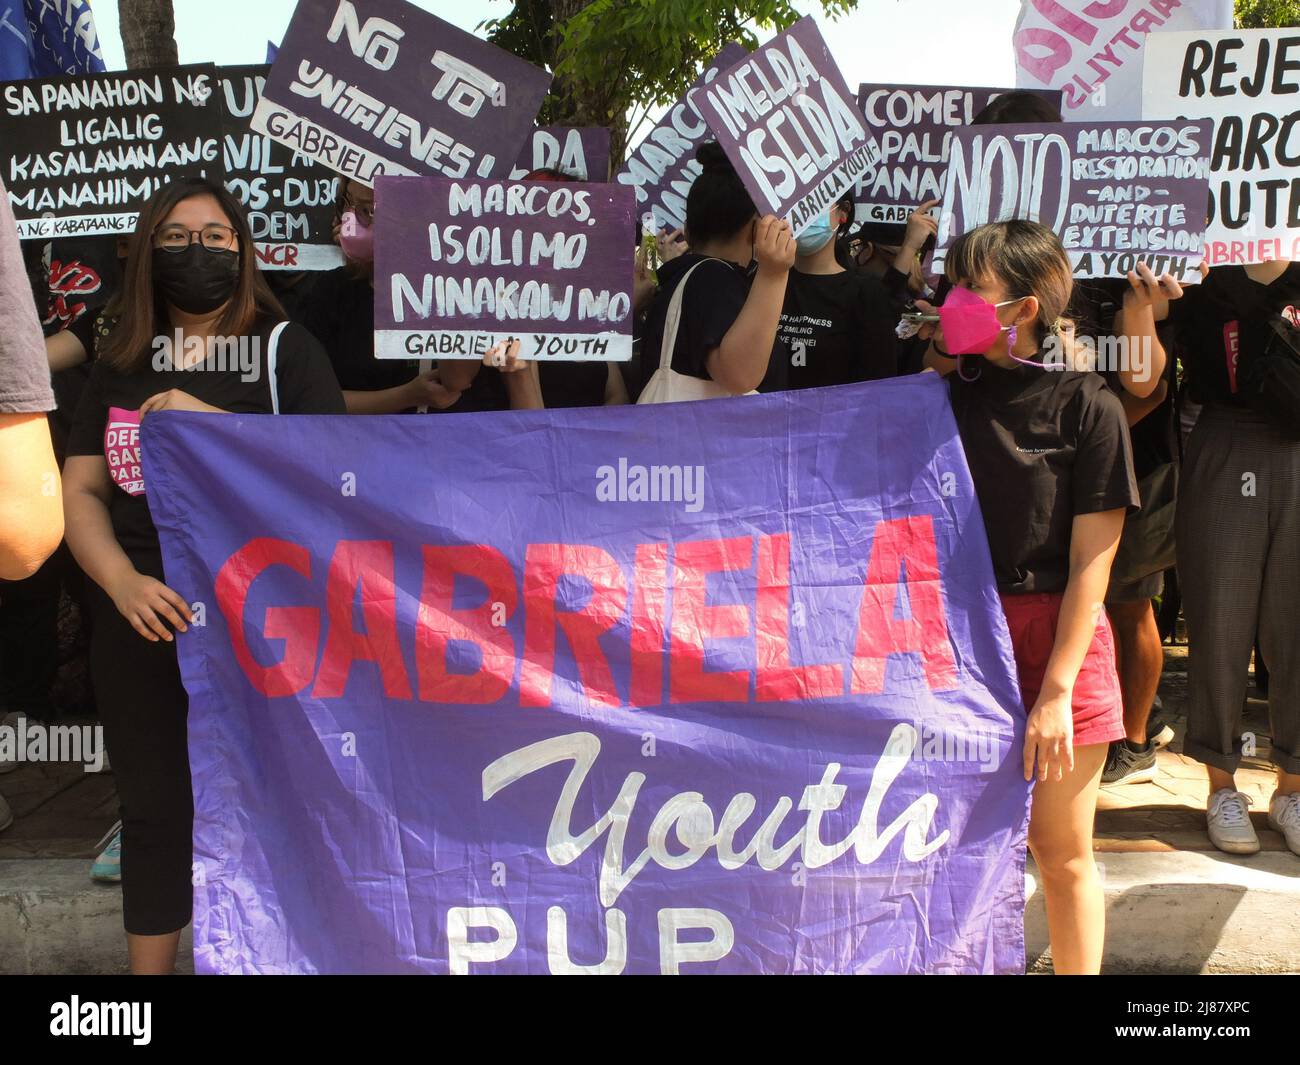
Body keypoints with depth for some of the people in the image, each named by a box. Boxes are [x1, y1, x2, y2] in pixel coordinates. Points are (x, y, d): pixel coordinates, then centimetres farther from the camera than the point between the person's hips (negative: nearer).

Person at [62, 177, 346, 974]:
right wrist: (124, 584, -9)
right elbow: (80, 491, 9)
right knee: (154, 807, 14)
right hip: (142, 616, 4)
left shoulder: (284, 347, 0)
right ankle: (148, 968, 30)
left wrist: (213, 422, -18)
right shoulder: (121, 362, 12)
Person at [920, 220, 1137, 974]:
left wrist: (1056, 689, -13)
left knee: (1062, 849, 8)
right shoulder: (942, 396, 7)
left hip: (1053, 634, -3)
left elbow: (1091, 563, -9)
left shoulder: (1086, 407, -5)